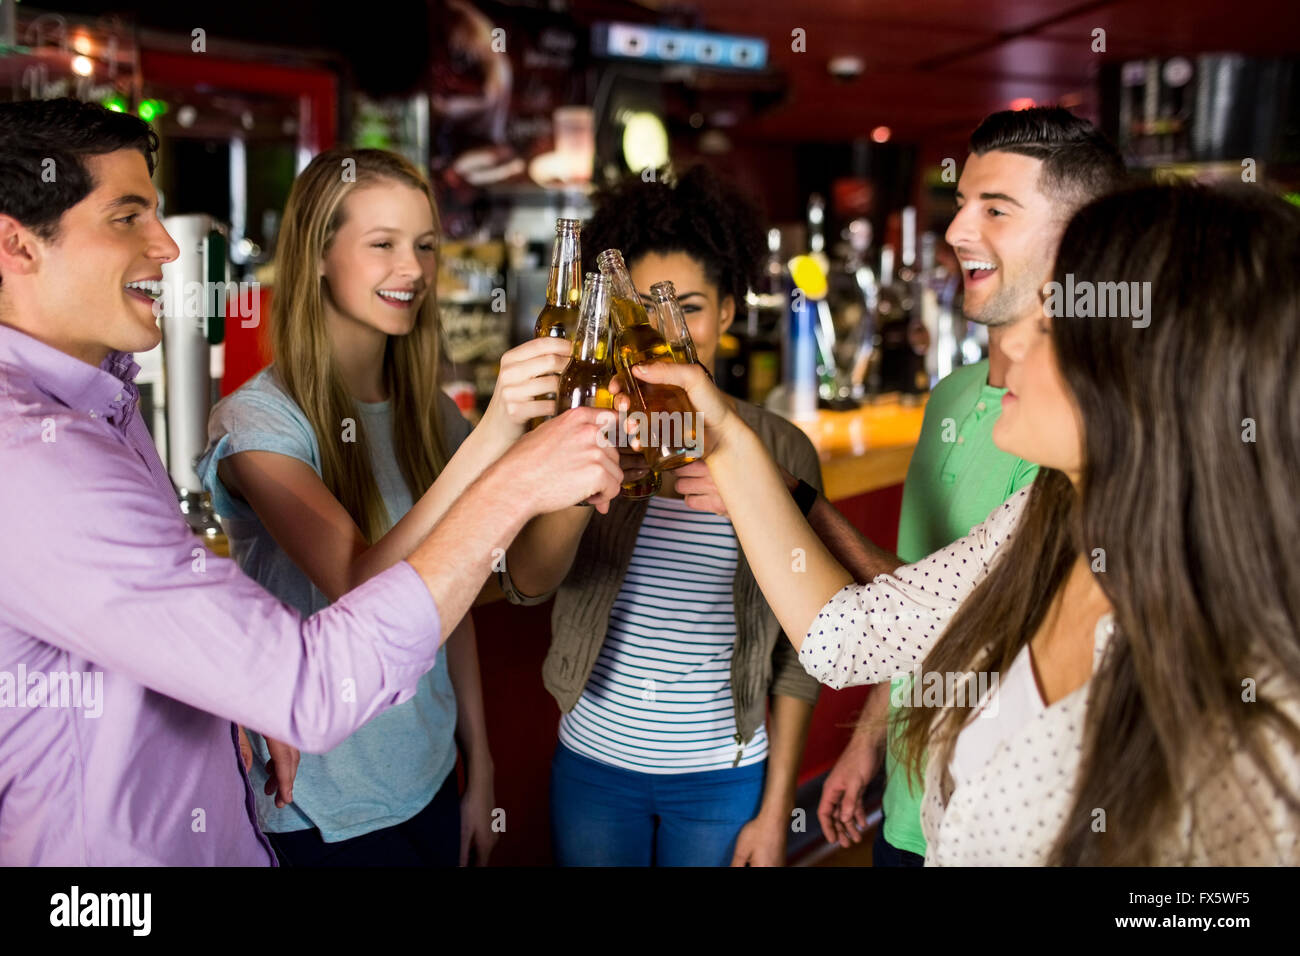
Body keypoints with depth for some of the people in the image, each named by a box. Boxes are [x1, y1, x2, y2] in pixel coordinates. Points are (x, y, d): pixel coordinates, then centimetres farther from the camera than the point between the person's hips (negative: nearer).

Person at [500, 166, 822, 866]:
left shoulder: (782, 451, -8)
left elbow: (797, 646, -3)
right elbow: (527, 583, -19)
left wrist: (776, 810, -2)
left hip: (724, 780, -1)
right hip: (593, 764, 1)